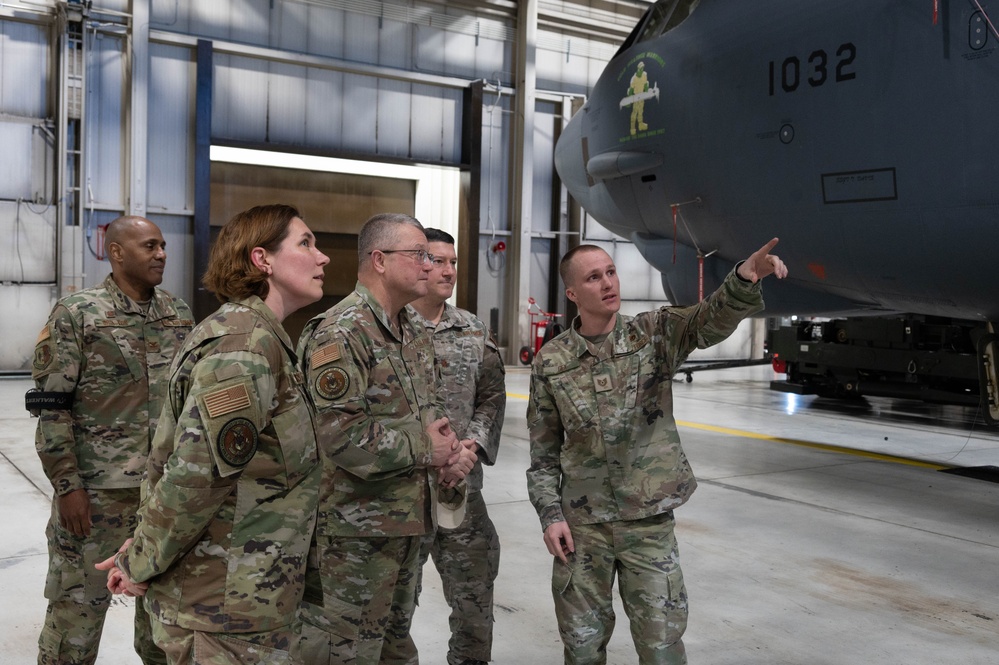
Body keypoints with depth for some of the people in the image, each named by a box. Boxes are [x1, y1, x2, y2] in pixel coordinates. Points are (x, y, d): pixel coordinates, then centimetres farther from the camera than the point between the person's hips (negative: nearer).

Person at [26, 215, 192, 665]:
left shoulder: (180, 314, 7)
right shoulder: (75, 314, -7)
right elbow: (50, 406, -9)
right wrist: (67, 485, -13)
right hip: (98, 488, -4)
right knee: (78, 602, 6)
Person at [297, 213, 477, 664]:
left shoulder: (414, 331, 11)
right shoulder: (339, 334, -19)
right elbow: (342, 436, -27)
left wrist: (453, 451, -1)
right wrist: (425, 448, -17)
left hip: (408, 522, 9)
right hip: (354, 531, -9)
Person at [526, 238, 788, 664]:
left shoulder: (656, 334, -4)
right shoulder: (551, 363, -2)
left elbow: (713, 319, -23)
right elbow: (543, 451, 4)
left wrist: (745, 279, -43)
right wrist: (550, 515, -4)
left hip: (650, 521, 0)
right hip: (581, 523, 1)